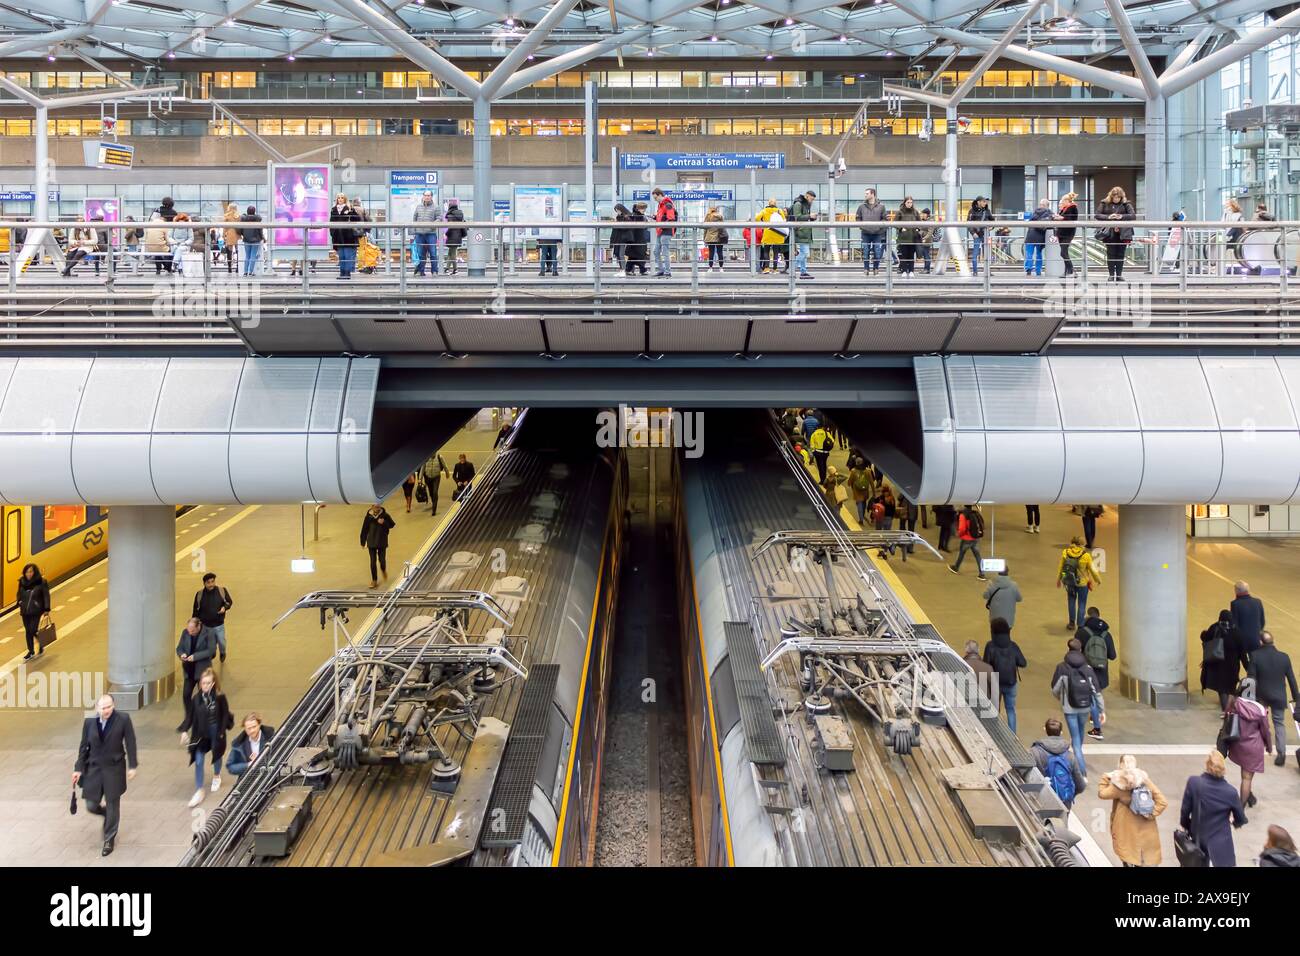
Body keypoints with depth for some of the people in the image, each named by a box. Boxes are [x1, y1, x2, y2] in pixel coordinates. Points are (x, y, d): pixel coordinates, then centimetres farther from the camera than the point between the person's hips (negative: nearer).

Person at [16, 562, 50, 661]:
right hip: (25, 611, 4)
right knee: (28, 631, 9)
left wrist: (46, 609, -10)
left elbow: (46, 596, -7)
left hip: (37, 611, -4)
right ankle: (31, 651, 22)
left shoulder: (41, 582, -10)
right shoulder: (22, 582, 1)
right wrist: (20, 606, 7)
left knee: (33, 630, -9)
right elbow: (19, 595, 15)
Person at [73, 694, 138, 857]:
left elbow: (130, 743, -5)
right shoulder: (89, 722, -4)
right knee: (91, 806, 5)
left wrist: (132, 766, -5)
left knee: (112, 806, 6)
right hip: (94, 768, 2)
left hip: (114, 769, -2)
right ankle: (110, 816, 38)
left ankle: (109, 841, 23)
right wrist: (78, 769, 4)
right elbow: (84, 747, 4)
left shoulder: (123, 719, -11)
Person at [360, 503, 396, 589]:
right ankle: (374, 580, 13)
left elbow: (392, 525, -1)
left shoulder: (385, 515, -9)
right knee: (373, 562, 2)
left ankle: (383, 570, 41)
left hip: (382, 542, 0)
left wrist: (384, 522, -20)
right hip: (371, 542, 1)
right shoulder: (368, 516, -7)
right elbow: (364, 529, -1)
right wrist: (363, 542, 2)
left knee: (382, 559, 5)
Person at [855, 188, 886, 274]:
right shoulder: (862, 206, 5)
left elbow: (884, 218, 5)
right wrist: (861, 225, -2)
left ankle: (876, 268, 13)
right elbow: (858, 217, 12)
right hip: (865, 233, 1)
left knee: (877, 252, 0)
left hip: (877, 233, -1)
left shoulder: (881, 206, 2)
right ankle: (866, 269, 9)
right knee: (865, 252, 1)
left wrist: (879, 226, -9)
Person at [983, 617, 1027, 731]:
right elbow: (1023, 663, -8)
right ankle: (1012, 734, 13)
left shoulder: (990, 646, -14)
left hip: (995, 683, -1)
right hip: (1011, 683, 2)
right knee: (1011, 709, 15)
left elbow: (986, 664, -15)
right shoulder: (1013, 646, -8)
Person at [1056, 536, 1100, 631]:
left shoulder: (1065, 553, -14)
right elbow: (1092, 570, -9)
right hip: (1082, 583, -2)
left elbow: (1060, 567, -2)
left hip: (1069, 582, 2)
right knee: (1081, 603, 13)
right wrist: (1098, 580, 9)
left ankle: (1072, 623, 29)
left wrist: (1058, 580, 15)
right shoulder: (1086, 556, -20)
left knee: (1071, 601, 21)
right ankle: (1080, 625, 19)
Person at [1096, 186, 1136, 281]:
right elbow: (1097, 215, 0)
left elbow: (1133, 216, -3)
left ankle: (1119, 275, 9)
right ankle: (1111, 275, 6)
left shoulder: (1126, 204, 4)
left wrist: (1122, 216, -19)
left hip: (1122, 233, 0)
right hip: (1109, 233, 0)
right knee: (1111, 254, -1)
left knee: (1120, 254, 2)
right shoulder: (1105, 204, 5)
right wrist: (1108, 217, -15)